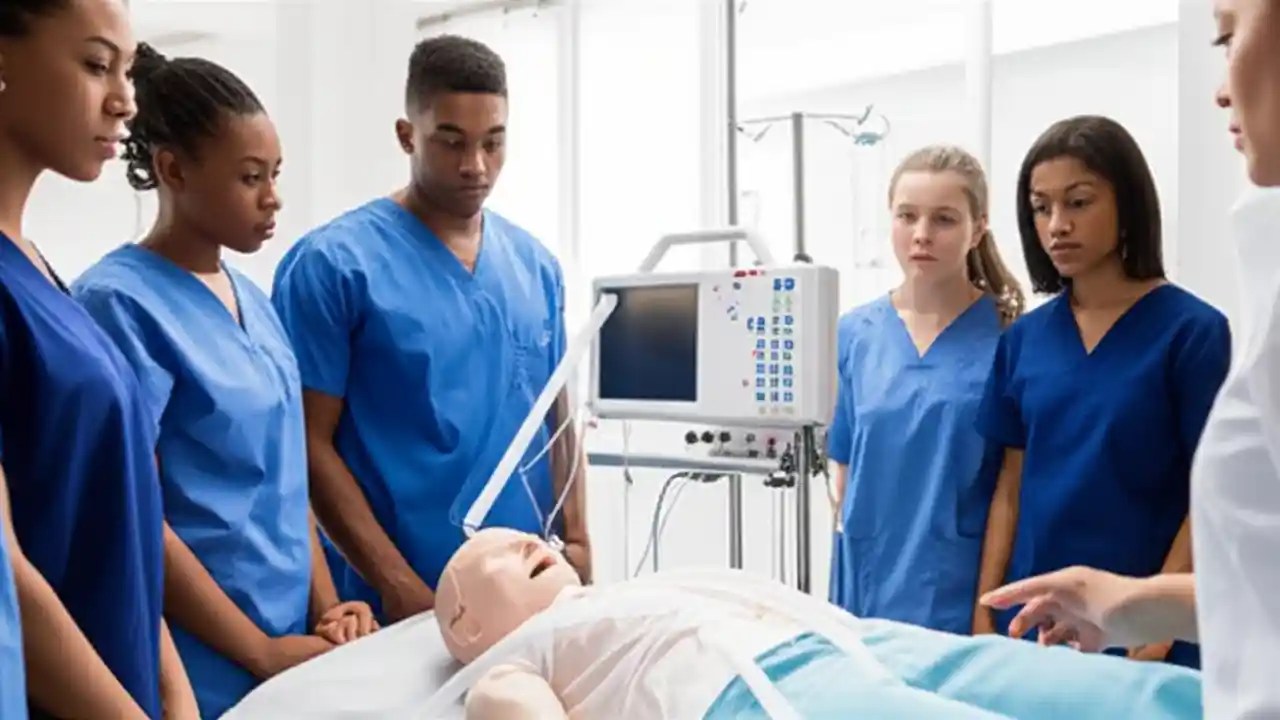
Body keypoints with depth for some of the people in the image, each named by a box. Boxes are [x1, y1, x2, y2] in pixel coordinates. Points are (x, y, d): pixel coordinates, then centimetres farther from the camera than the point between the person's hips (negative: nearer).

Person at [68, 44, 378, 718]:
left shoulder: (254, 300, 8)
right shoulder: (119, 301, -14)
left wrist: (325, 607, 2)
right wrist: (262, 651, -14)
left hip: (297, 642, 7)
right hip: (202, 664, -7)